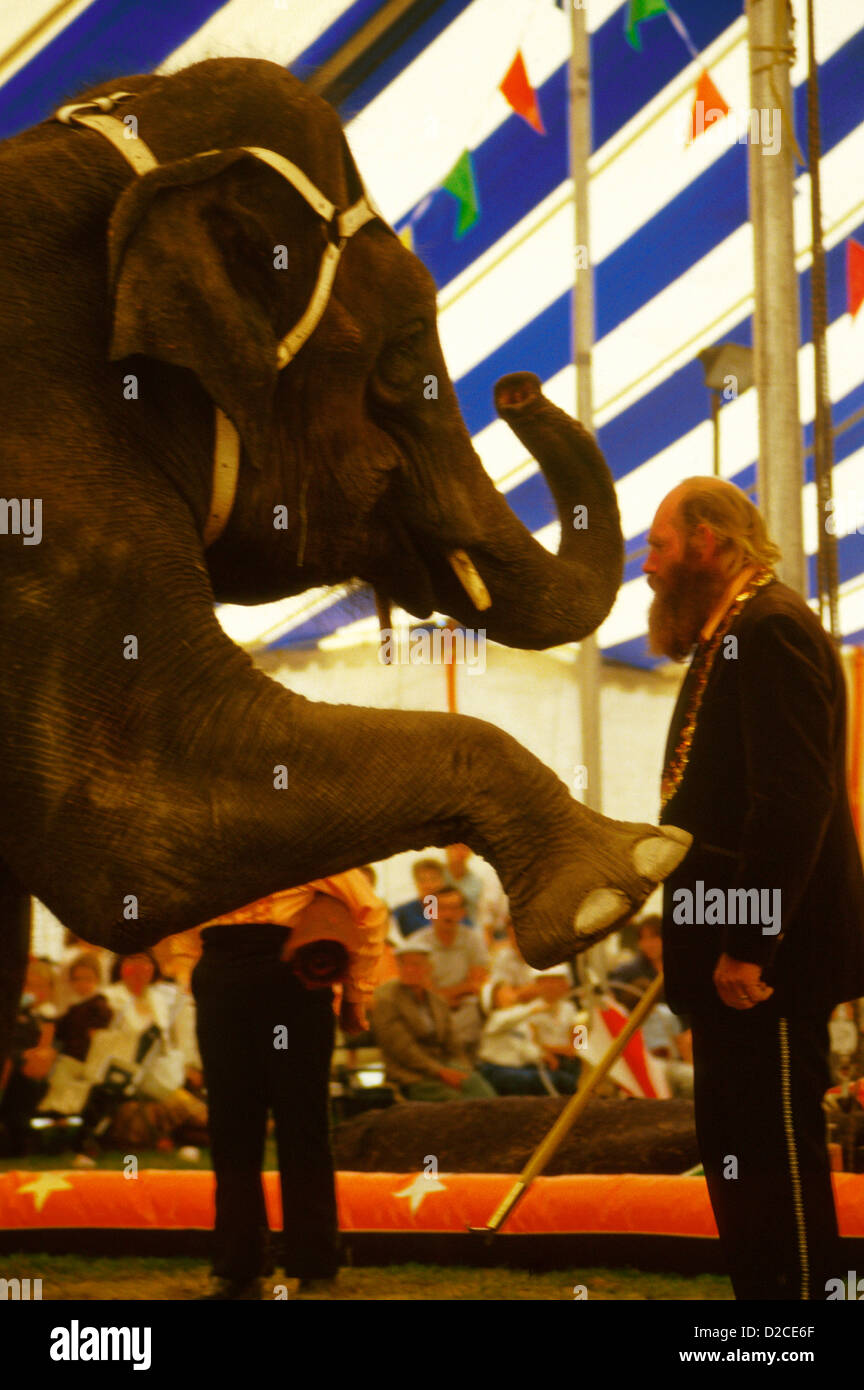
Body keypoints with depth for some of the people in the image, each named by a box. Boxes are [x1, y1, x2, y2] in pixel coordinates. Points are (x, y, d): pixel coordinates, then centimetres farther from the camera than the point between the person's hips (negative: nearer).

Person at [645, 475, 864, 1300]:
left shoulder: (772, 630, -14)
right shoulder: (724, 637, 19)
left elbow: (793, 798, -23)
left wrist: (750, 944, -24)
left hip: (768, 955, -11)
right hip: (731, 952, 11)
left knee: (774, 1148, -6)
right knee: (732, 1144, 15)